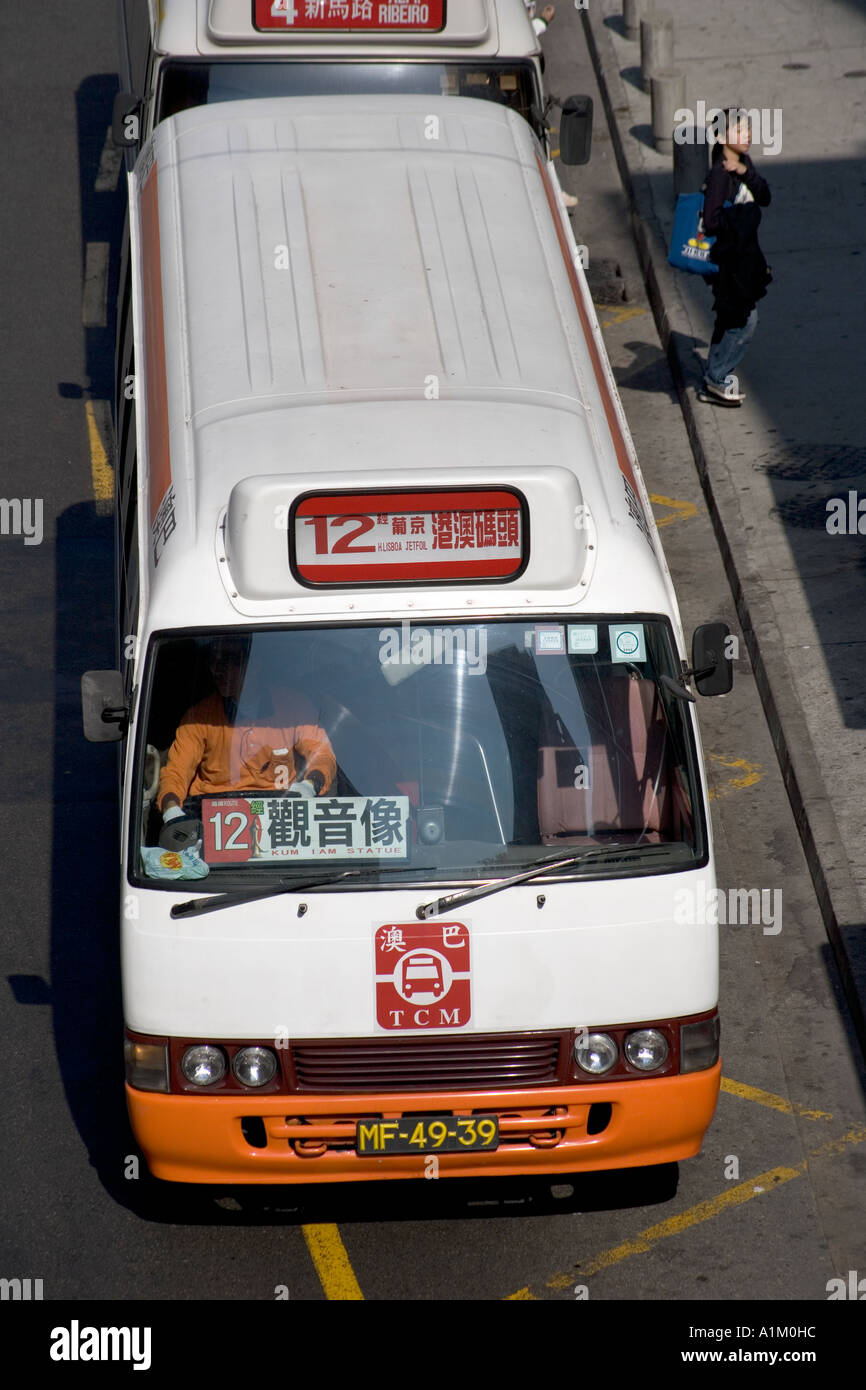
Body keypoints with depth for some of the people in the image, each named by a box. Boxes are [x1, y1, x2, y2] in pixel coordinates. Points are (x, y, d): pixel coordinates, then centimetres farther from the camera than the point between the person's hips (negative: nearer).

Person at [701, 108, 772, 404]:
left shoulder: (744, 165, 4)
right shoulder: (719, 175, -23)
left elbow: (765, 198, -6)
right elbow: (712, 223, -29)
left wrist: (747, 173, -19)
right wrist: (741, 213, -17)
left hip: (745, 255, 9)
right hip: (727, 260, -9)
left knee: (730, 319, 19)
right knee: (745, 322, -3)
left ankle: (716, 375, 31)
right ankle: (716, 379, 10)